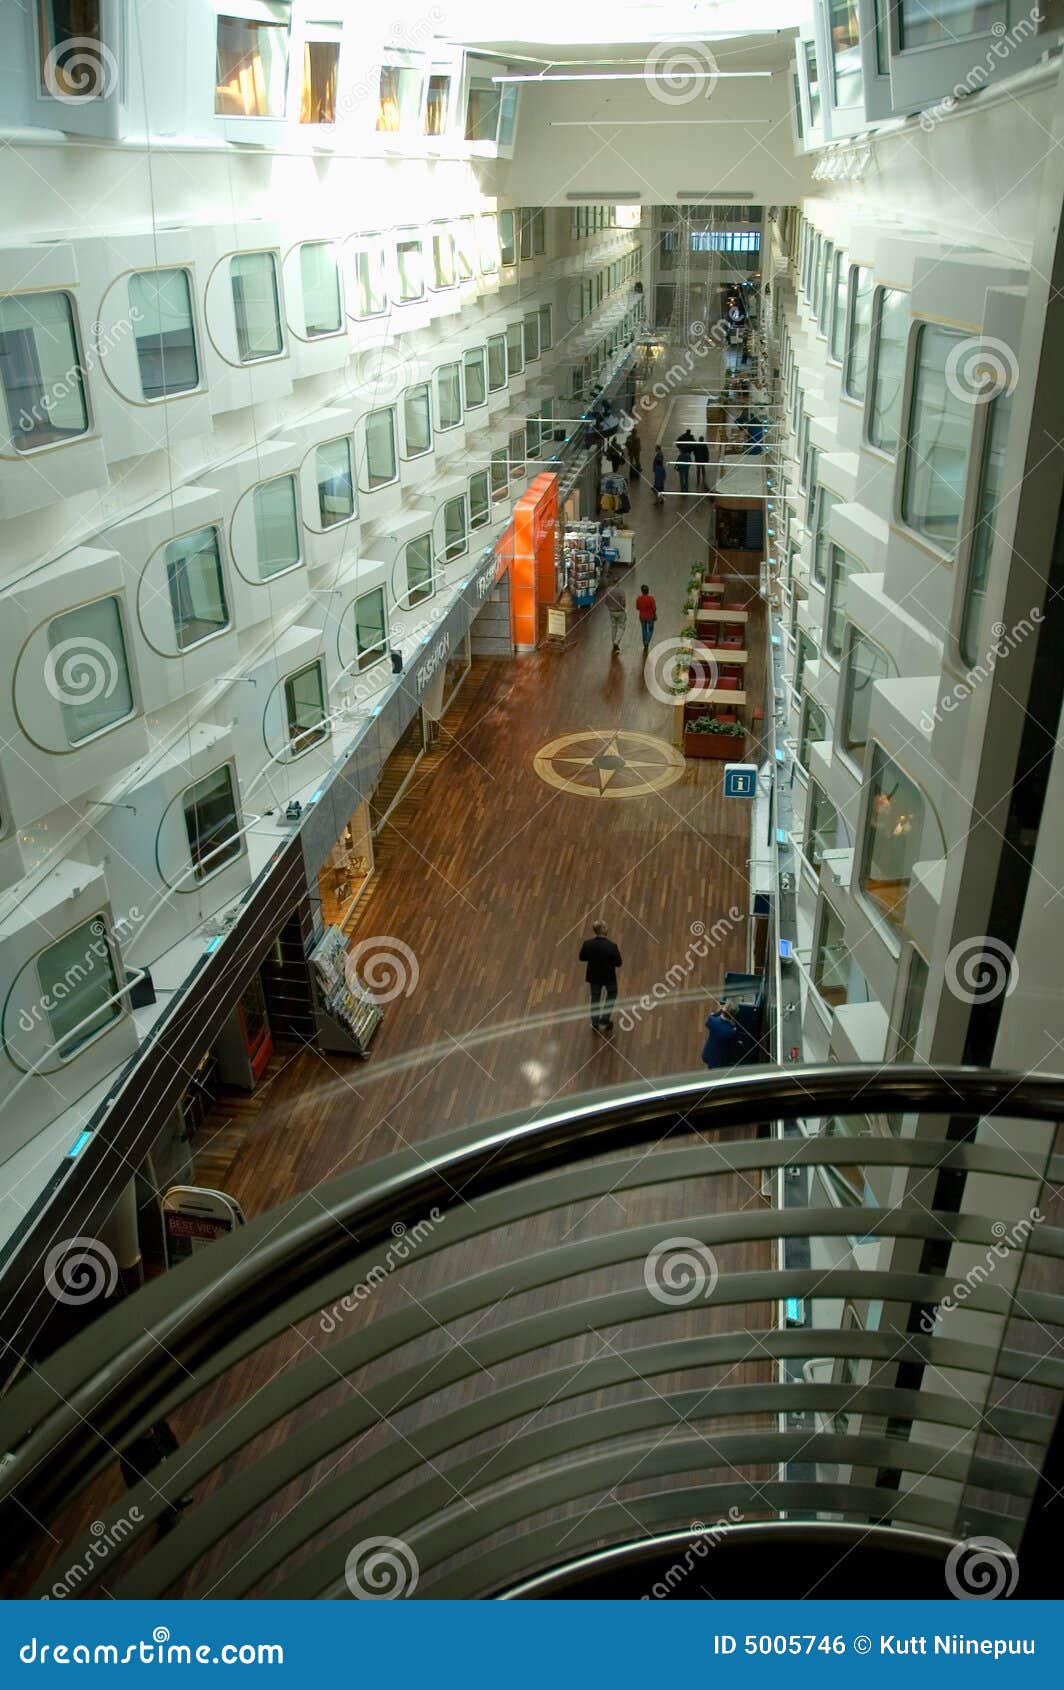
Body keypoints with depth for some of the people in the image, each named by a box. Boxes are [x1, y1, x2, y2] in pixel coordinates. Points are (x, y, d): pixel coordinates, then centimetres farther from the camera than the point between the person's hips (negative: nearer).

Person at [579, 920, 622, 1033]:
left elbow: (582, 958, -5)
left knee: (595, 998, 23)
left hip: (594, 976, 3)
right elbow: (618, 963, -20)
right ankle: (604, 1022, 25)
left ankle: (595, 1024, 35)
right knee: (611, 995, 25)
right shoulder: (611, 946, -30)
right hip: (609, 977, -3)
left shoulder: (587, 944, -21)